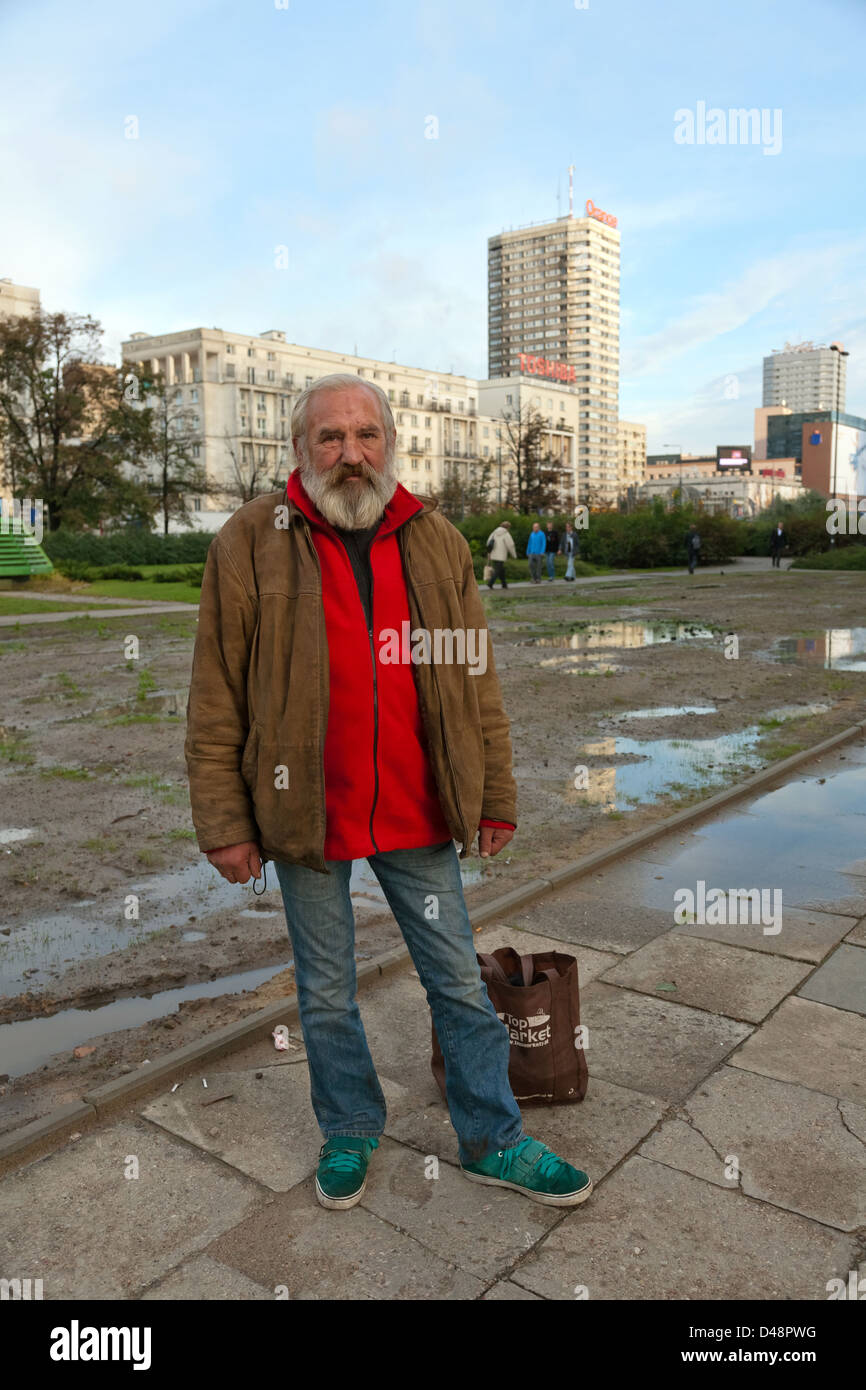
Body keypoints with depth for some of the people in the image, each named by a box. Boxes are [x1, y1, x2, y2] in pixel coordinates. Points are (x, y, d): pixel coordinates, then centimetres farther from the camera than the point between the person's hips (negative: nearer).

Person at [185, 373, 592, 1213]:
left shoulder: (438, 543, 3)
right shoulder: (250, 543, -5)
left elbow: (476, 680, 7)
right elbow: (216, 697, -5)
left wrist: (496, 795, 7)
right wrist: (223, 821, -7)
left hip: (417, 814, 2)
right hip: (307, 818, -2)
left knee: (459, 983, 13)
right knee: (325, 994, 15)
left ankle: (493, 1142, 33)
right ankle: (348, 1133, 40)